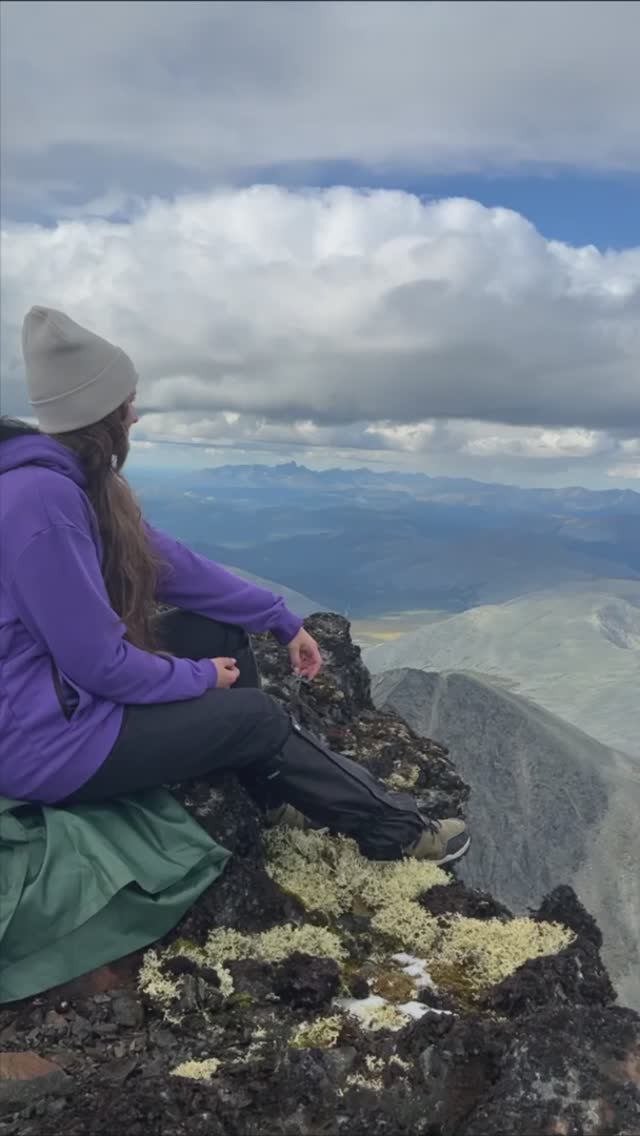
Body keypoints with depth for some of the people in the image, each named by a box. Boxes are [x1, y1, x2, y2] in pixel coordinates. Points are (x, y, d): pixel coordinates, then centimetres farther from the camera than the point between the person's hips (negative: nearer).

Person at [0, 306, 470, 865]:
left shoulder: (77, 480, 3)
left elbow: (174, 563, 7)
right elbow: (98, 663, -27)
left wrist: (283, 620, 8)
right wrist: (200, 677, -9)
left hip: (66, 682, 9)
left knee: (221, 631, 10)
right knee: (257, 715, -5)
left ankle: (275, 799, 22)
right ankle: (397, 830, 15)